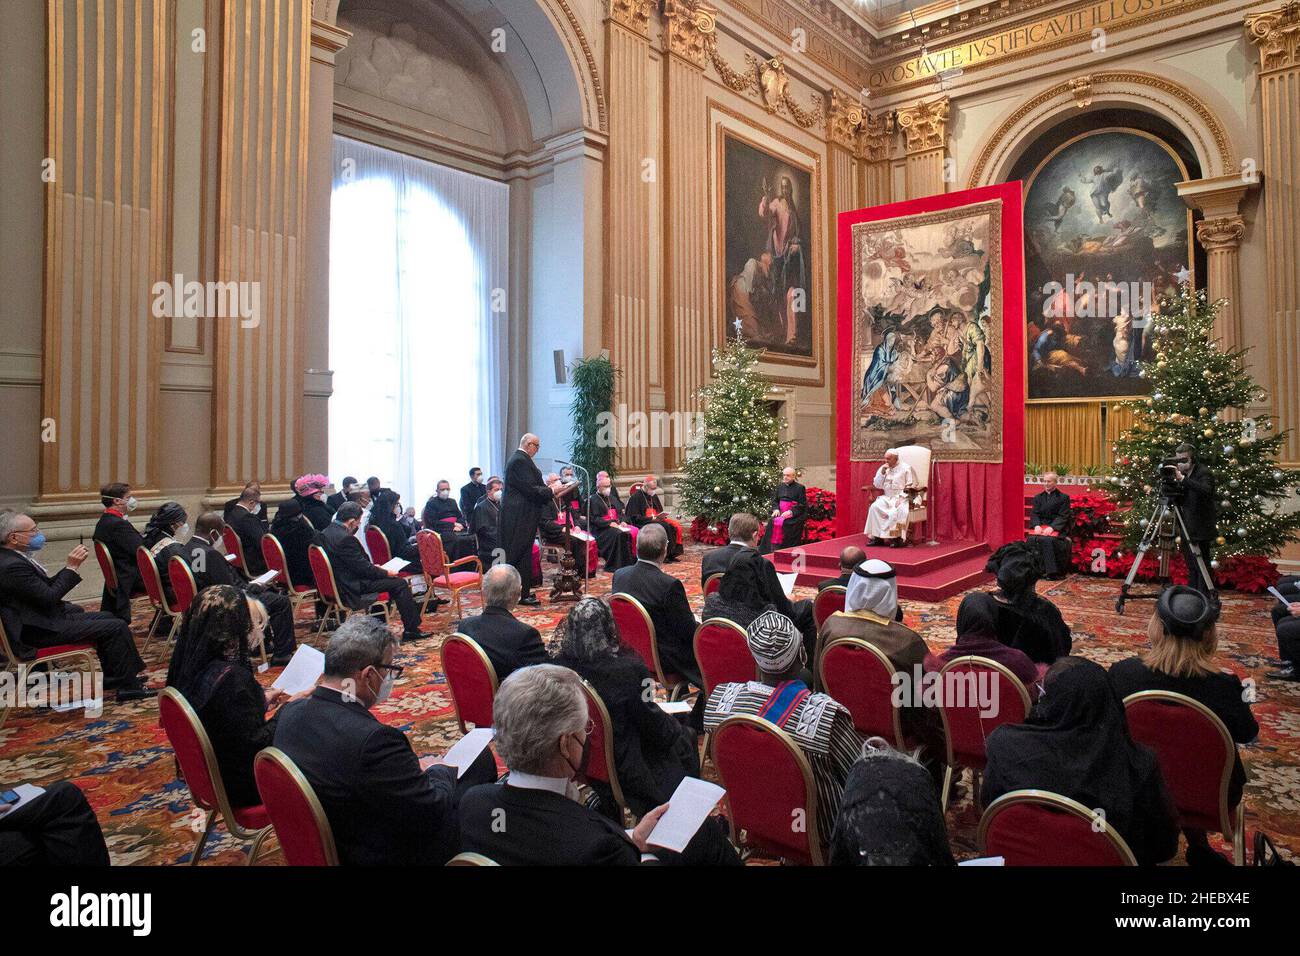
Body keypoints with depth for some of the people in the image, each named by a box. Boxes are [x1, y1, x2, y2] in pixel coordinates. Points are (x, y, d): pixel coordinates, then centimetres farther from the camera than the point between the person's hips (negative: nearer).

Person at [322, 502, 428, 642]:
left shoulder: (326, 532, 5)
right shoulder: (345, 538, -25)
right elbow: (363, 568, -20)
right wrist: (386, 573, -5)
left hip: (338, 585, 10)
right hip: (352, 589, -10)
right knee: (400, 583, -4)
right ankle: (411, 630, 3)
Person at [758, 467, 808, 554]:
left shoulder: (800, 488, 2)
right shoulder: (779, 487, 18)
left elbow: (802, 505, -3)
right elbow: (774, 500, 20)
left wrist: (791, 512, -15)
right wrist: (776, 509, -2)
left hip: (794, 514, -5)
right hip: (780, 512, 5)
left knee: (784, 523, -29)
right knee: (771, 521, -21)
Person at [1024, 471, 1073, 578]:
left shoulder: (1063, 497, 3)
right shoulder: (1038, 497, 16)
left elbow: (1063, 516, -6)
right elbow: (1034, 513, 7)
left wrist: (1052, 527, -20)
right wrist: (1037, 525, -13)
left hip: (1056, 527, -4)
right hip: (1040, 526, 4)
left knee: (1048, 540, -33)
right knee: (1031, 539, -27)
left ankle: (1053, 572, -25)